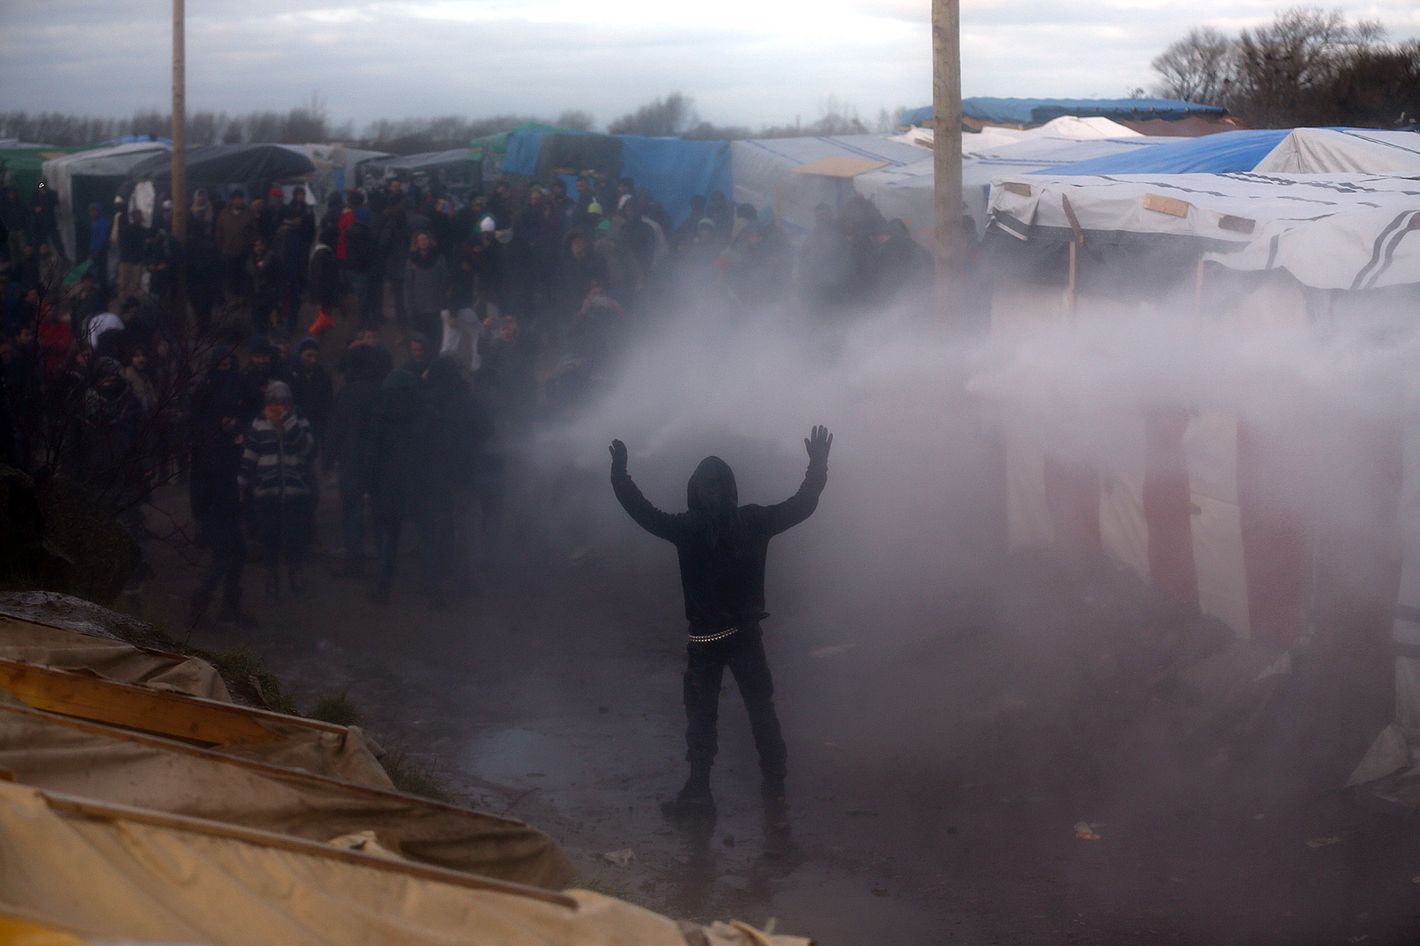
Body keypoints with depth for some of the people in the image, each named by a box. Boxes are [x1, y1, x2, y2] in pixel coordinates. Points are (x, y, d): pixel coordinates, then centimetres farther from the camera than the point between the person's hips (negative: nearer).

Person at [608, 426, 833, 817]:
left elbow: (642, 512, -4)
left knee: (701, 715, 8)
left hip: (704, 639, -2)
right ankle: (775, 783, 23)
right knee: (761, 708, 17)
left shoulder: (687, 529, -14)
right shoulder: (752, 522, -9)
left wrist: (619, 473, 6)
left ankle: (698, 791, 5)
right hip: (746, 634, 2)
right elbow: (802, 506, 1)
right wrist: (818, 466, 10)